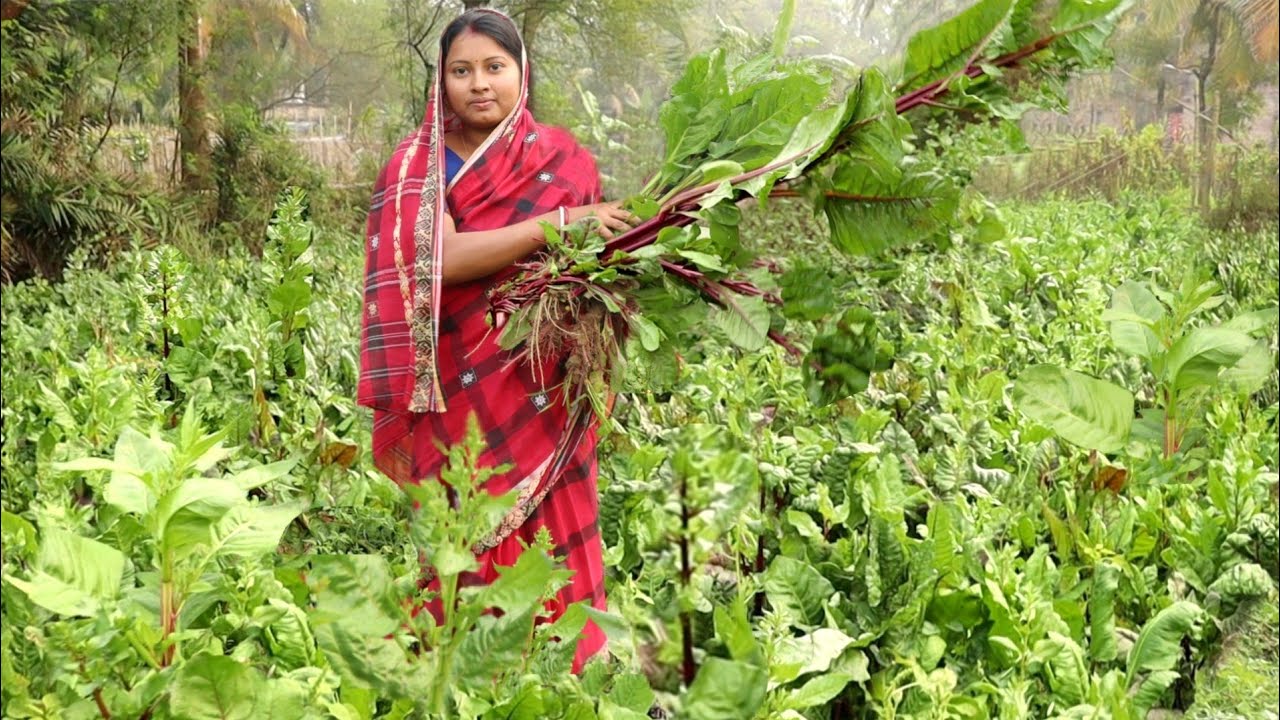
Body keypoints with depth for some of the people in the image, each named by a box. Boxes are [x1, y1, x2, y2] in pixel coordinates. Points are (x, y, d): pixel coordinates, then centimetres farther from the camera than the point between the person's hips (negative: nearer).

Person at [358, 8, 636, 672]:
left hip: (538, 398, 1)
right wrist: (553, 224, -23)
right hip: (455, 399, -1)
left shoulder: (562, 161, 5)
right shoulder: (416, 166, 1)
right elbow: (439, 261, -16)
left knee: (547, 553, 2)